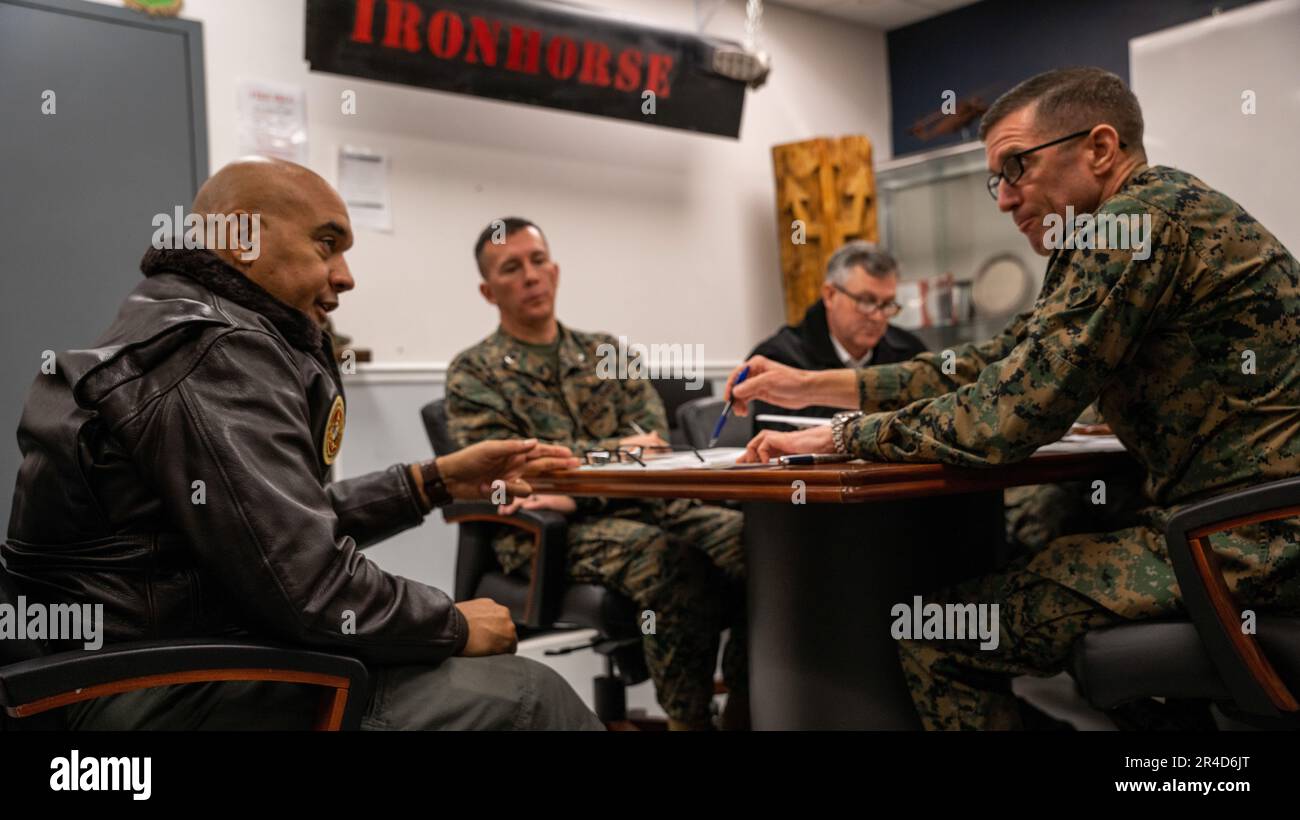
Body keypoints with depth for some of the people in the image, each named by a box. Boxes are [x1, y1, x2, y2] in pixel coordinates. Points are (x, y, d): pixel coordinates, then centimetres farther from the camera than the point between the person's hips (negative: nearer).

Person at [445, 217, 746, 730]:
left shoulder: (609, 352, 18)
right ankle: (688, 720, -19)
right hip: (544, 530, -4)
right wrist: (616, 450, -9)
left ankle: (745, 711, -13)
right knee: (671, 559, -34)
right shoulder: (473, 373, 7)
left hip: (638, 502, 4)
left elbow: (652, 440, 3)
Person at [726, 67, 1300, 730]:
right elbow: (992, 366, 16)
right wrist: (812, 386, 11)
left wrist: (838, 435, -8)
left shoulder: (1139, 222, -15)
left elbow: (1007, 416, -20)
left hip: (1247, 538, -10)